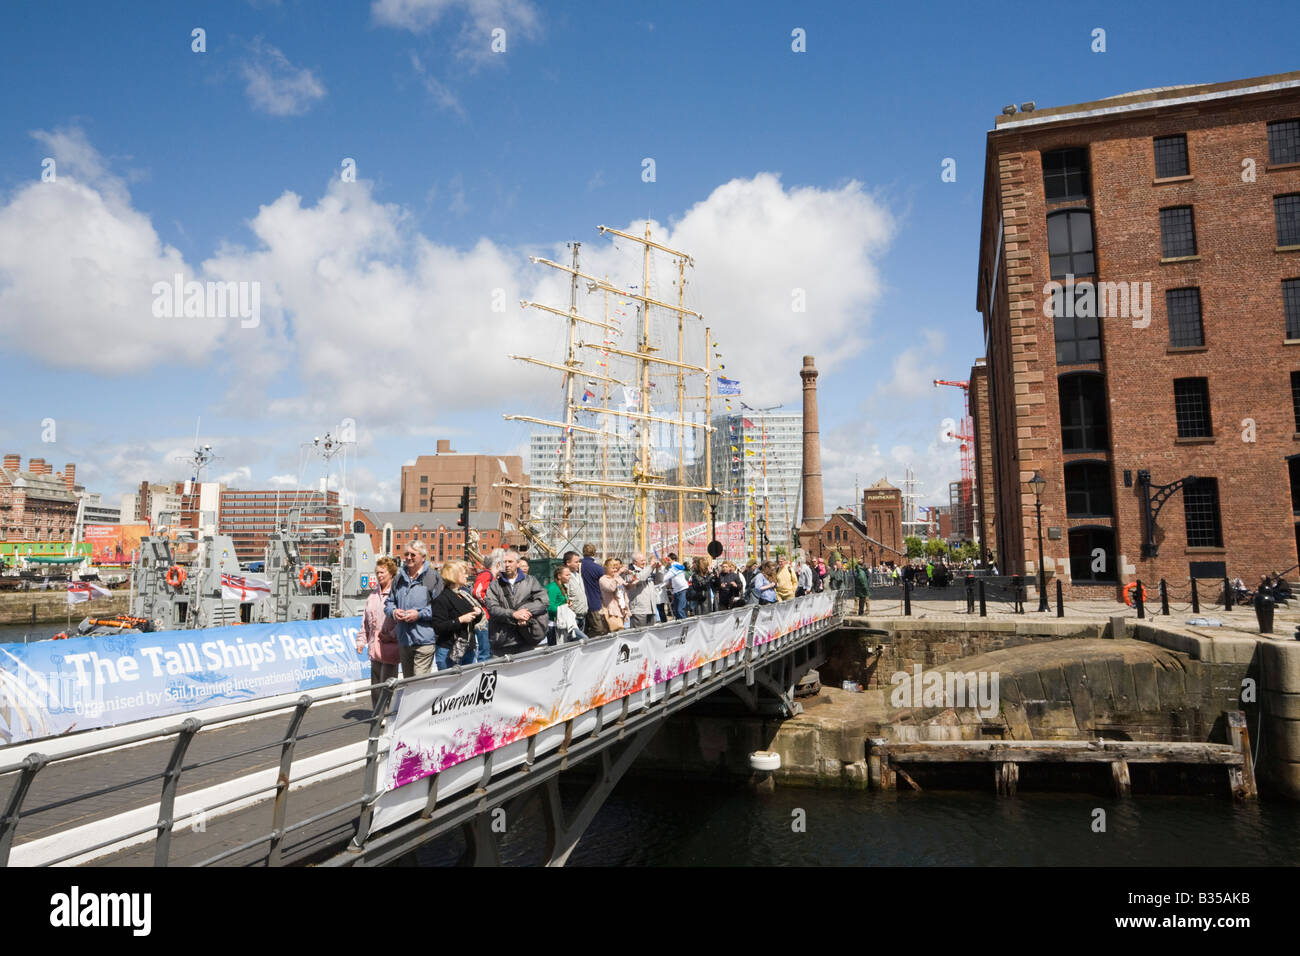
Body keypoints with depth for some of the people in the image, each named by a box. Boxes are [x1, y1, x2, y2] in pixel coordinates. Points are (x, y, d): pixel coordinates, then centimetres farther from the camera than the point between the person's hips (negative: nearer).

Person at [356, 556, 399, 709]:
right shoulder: (373, 595, 16)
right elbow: (365, 620, 22)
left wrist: (391, 635, -15)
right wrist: (361, 639, 17)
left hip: (390, 647, -7)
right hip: (375, 646, 7)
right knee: (375, 685, 13)